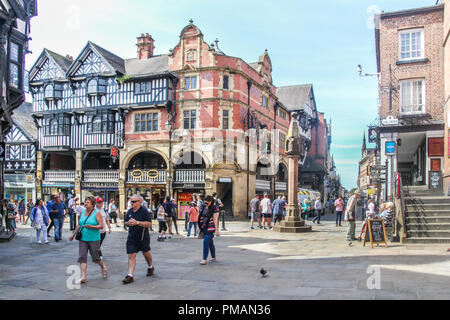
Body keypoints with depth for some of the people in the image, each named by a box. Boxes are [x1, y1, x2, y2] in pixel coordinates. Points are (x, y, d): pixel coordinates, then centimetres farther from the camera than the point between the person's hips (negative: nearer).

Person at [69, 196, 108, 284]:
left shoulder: (97, 213, -6)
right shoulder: (82, 212, 10)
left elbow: (101, 226, -10)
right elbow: (79, 225, 20)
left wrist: (91, 226, -23)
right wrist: (73, 235, 22)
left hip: (94, 239, -5)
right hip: (83, 239, 5)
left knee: (95, 257, 3)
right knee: (82, 257, -4)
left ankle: (103, 267, 32)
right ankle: (83, 277, -1)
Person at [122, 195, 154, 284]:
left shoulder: (144, 211, -13)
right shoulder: (130, 211, 7)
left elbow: (149, 224, -20)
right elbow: (126, 222, 20)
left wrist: (137, 222, -26)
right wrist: (128, 223, -5)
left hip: (143, 237, -4)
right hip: (132, 237, 4)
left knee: (146, 253, 14)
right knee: (131, 256, -3)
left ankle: (150, 267, 40)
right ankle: (130, 276, -3)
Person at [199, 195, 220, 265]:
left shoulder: (215, 209, -10)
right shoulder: (203, 207, 7)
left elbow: (215, 219, -15)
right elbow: (200, 217, 14)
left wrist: (216, 230, -17)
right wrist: (199, 227, 15)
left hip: (210, 228, -6)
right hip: (204, 227, 6)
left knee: (206, 241, -15)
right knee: (210, 242, 15)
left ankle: (204, 259, -12)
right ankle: (213, 257, 28)